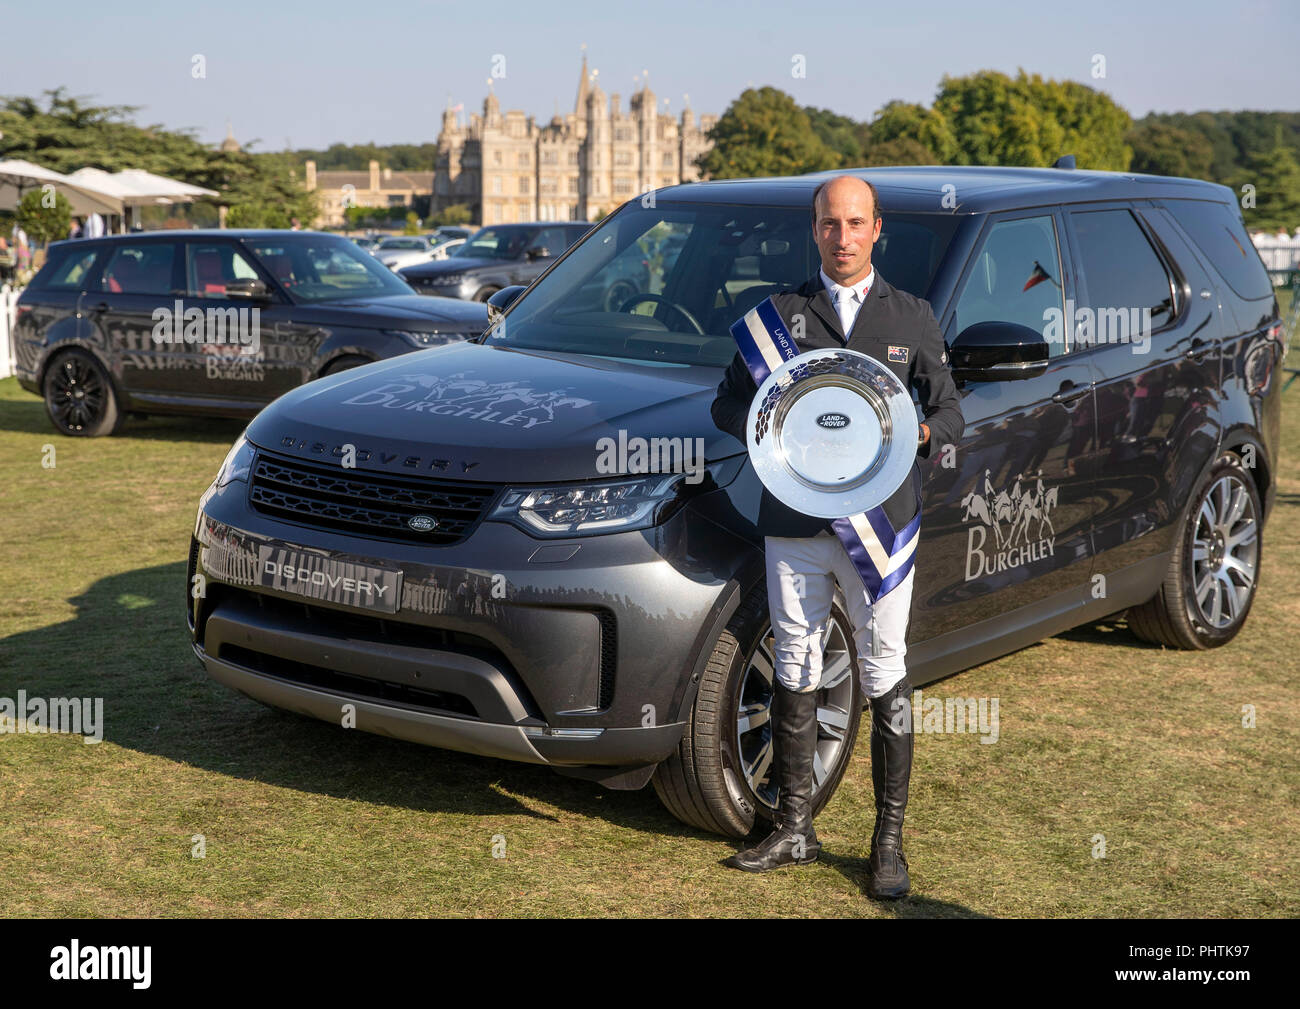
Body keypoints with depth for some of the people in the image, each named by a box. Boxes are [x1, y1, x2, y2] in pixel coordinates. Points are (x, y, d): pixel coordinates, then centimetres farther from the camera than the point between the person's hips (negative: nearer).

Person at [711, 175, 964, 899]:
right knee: (796, 674, 7)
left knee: (886, 680, 0)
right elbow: (729, 404, 11)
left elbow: (951, 413, 11)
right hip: (795, 522, 1)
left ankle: (890, 842, 9)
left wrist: (915, 433, -12)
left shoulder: (913, 318, 9)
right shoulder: (780, 313, 9)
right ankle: (795, 830, 19)